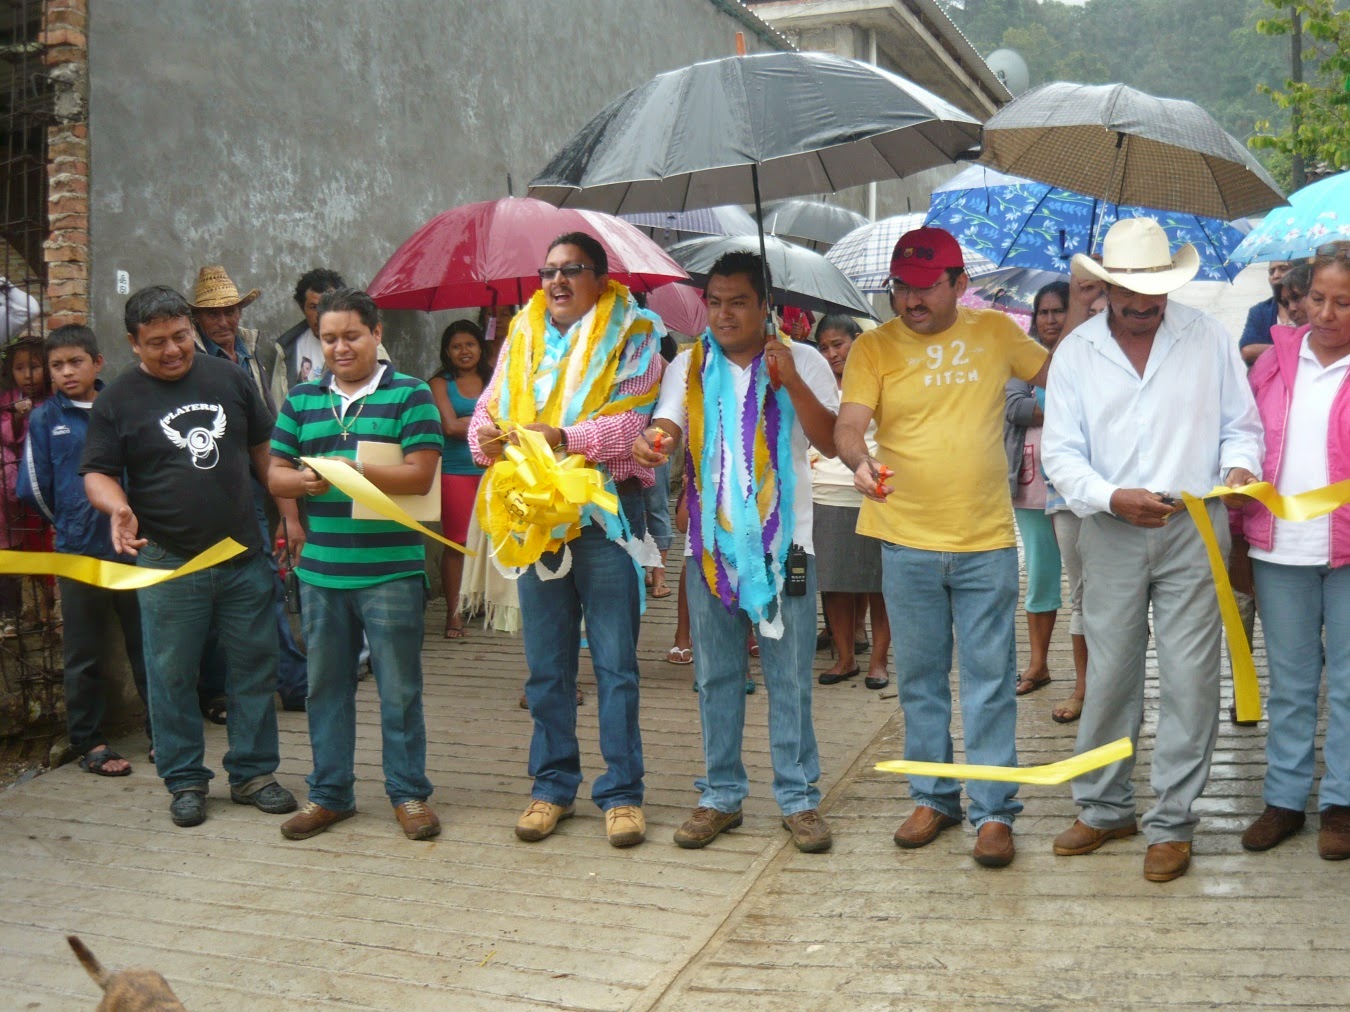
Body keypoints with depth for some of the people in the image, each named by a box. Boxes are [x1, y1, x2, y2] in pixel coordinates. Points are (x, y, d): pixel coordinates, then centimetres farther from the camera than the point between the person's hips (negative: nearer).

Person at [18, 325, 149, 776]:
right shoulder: (44, 418, 0)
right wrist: (70, 524, 9)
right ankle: (89, 742, 18)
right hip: (79, 552, -1)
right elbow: (33, 487, 0)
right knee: (83, 653, 8)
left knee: (146, 642, 9)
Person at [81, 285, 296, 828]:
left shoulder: (228, 378, 6)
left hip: (244, 556, 2)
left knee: (254, 668, 8)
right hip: (168, 564, -2)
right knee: (172, 676, 5)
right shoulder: (116, 401, -1)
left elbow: (264, 447, 13)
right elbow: (97, 473, -2)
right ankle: (185, 781, 20)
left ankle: (253, 773, 22)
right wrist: (118, 507, -24)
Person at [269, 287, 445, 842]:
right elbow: (276, 474, 10)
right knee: (325, 686, 13)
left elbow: (419, 475, -12)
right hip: (320, 570, 5)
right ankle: (329, 793, 26)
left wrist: (349, 469, -20)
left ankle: (408, 793, 18)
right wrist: (305, 481, -13)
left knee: (399, 689, 4)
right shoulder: (301, 400, 13)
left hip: (391, 570, -4)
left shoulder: (410, 395, -2)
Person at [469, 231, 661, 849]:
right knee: (546, 664, 11)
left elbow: (634, 422, -12)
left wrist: (564, 437, -24)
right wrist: (486, 438, -12)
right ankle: (553, 786, 22)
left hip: (604, 513, -4)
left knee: (614, 662, 1)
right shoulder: (522, 334, 15)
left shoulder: (629, 336, 1)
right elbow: (489, 408, 10)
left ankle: (621, 792, 11)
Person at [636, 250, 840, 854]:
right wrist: (648, 443, -27)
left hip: (784, 542, -2)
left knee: (790, 677, 3)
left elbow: (830, 443, -6)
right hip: (710, 542, 3)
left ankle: (798, 797, 14)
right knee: (715, 676, 9)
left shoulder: (802, 362, 2)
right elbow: (666, 425, -3)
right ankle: (720, 795, 21)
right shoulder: (690, 366, 9)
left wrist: (791, 383, -19)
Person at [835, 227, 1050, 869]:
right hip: (907, 543, 0)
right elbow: (848, 425, -10)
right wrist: (860, 461, -31)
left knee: (990, 681, 3)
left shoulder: (995, 332, 7)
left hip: (987, 542, 0)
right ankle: (933, 797, 26)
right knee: (920, 678, 11)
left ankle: (993, 811, 13)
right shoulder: (874, 347, 0)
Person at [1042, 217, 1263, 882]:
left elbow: (1241, 424, 10)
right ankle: (1103, 808, 24)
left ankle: (1172, 822, 13)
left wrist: (1239, 466, -13)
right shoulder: (1075, 352, 4)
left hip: (1193, 531, 0)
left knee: (1189, 678, 0)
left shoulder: (1207, 337, 5)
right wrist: (1112, 498, -17)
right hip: (1111, 534, 1)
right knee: (1109, 676, 8)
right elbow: (1061, 452, 0)